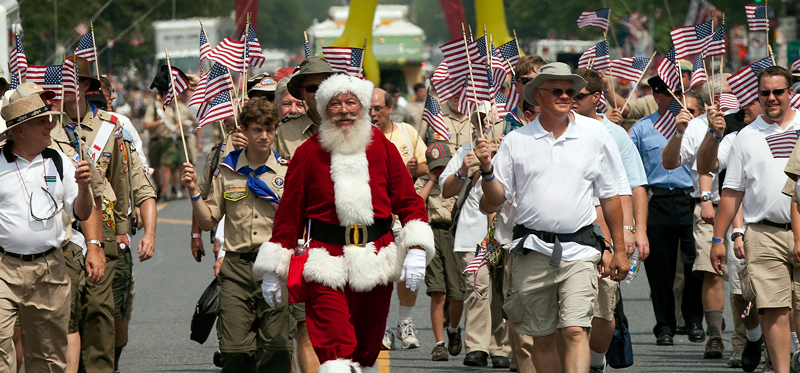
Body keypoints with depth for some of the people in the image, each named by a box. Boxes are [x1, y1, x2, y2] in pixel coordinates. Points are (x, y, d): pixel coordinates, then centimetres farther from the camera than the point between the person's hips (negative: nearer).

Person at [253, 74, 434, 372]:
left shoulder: (382, 148, 6)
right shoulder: (309, 153, 1)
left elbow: (409, 201, 8)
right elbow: (289, 212, 5)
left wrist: (417, 249, -6)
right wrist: (273, 269, 4)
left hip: (375, 264, 3)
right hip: (327, 267, -3)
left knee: (367, 346, 13)